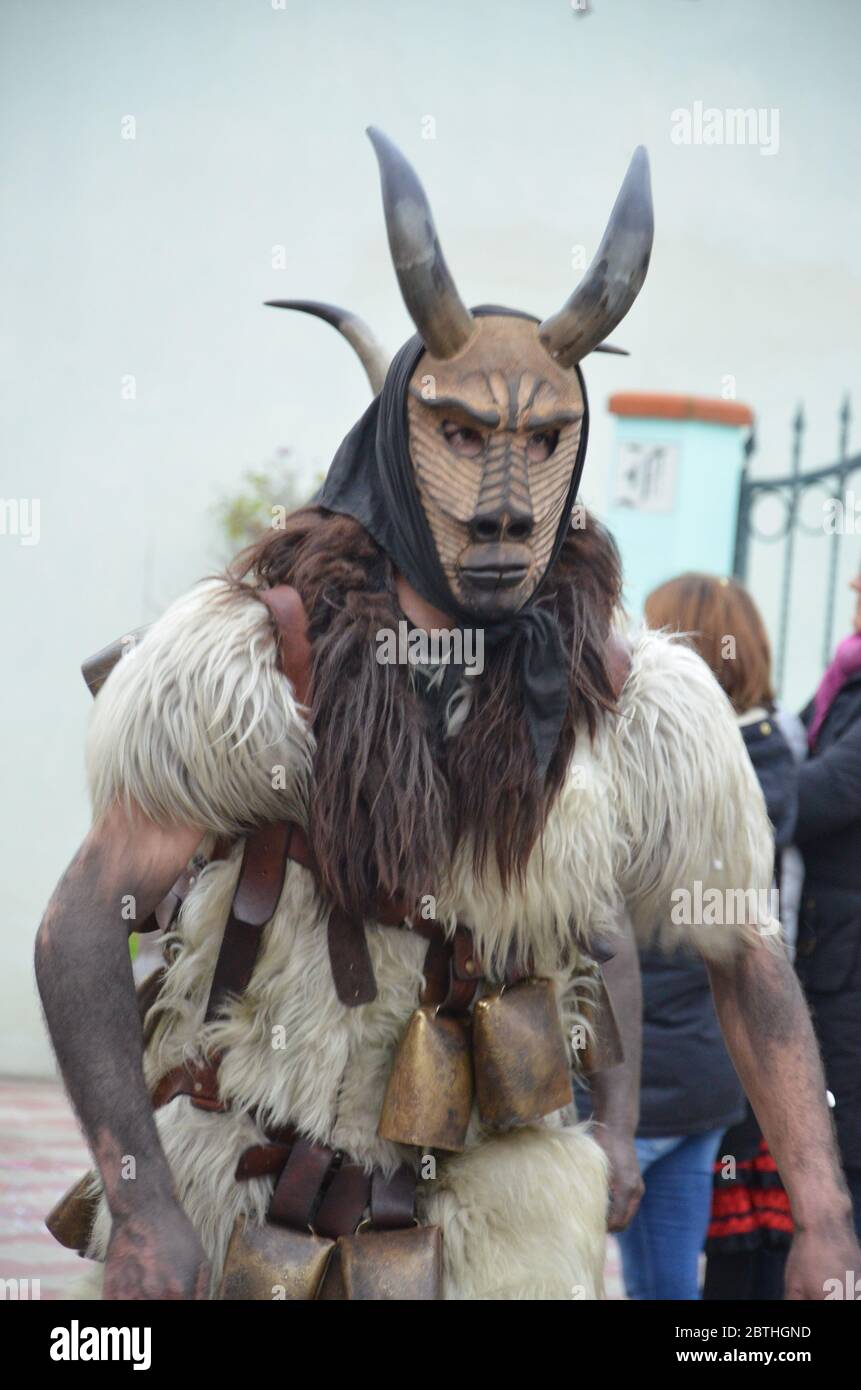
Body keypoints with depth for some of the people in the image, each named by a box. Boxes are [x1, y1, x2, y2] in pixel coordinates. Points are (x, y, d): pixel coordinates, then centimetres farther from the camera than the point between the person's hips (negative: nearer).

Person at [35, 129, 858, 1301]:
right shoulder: (253, 660, -12)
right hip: (229, 1202, -1)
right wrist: (141, 1206, -21)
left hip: (493, 1232, 2)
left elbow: (745, 960, 3)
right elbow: (85, 922, -12)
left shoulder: (639, 712, -5)